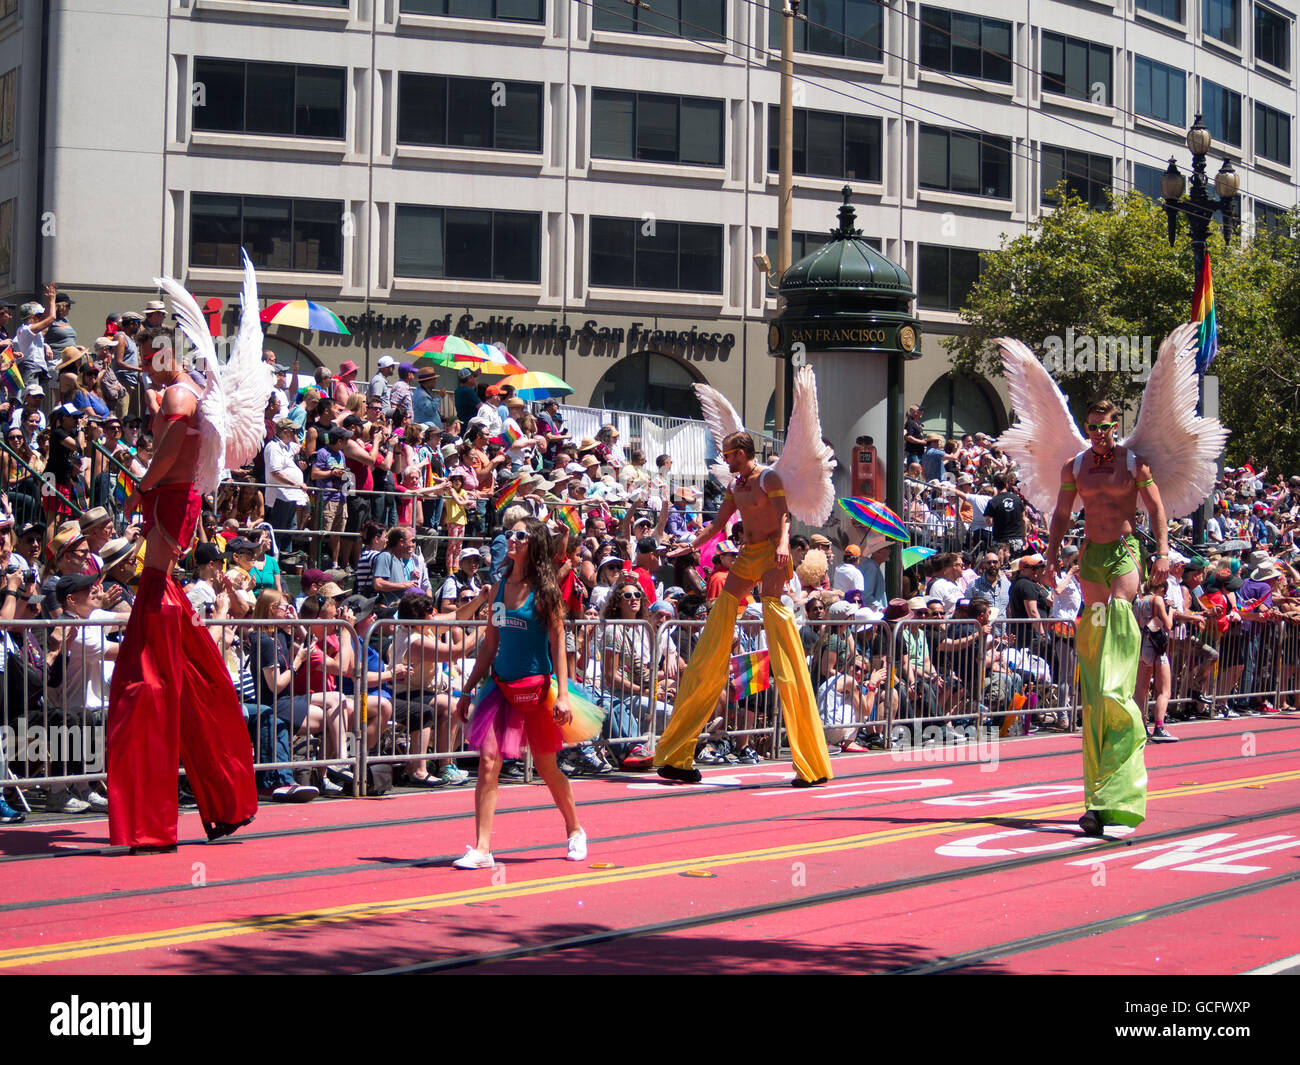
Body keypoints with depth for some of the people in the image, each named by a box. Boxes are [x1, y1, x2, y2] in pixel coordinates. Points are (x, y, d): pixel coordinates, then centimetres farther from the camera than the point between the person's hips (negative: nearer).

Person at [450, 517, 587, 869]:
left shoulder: (544, 590, -7)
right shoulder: (501, 587, 7)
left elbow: (558, 643, -8)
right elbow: (490, 644, 13)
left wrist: (562, 694, -15)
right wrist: (468, 690, 12)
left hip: (536, 687, -4)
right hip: (502, 685, 4)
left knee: (547, 767, 9)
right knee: (488, 761, -10)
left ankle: (575, 831, 32)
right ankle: (482, 849, -10)